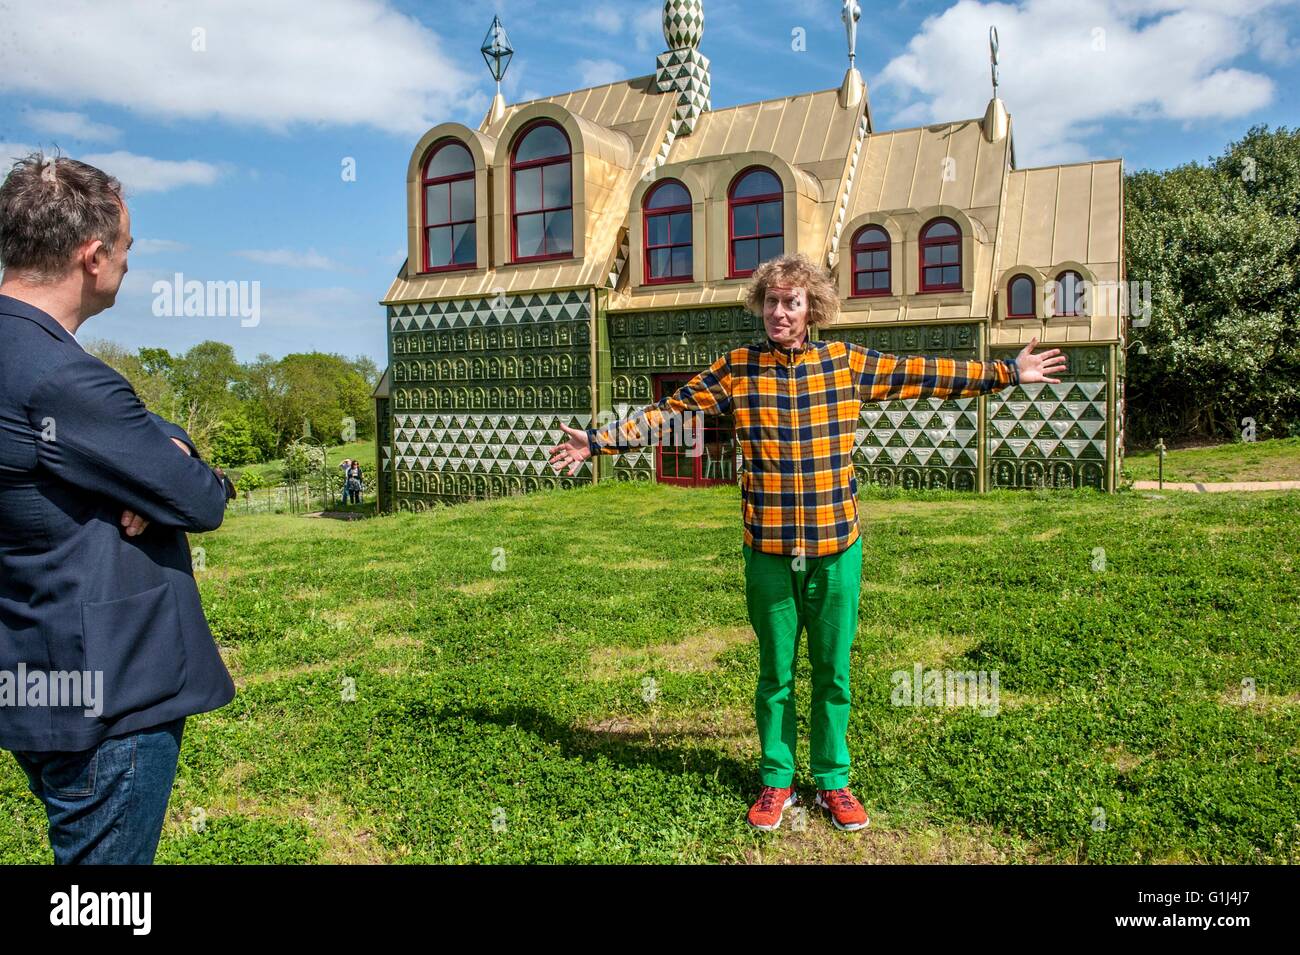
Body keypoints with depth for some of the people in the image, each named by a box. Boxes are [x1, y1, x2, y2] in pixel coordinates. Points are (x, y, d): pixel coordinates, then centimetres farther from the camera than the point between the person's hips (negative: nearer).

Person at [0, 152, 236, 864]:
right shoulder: (59, 378, -25)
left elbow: (137, 429, 11)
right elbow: (203, 502, -20)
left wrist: (169, 445, -11)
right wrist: (188, 470, 3)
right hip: (111, 697, -10)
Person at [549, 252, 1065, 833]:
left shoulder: (847, 363, 2)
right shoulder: (736, 368, -1)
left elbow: (927, 374, 8)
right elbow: (668, 409, 1)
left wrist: (1008, 371, 10)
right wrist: (599, 441, -3)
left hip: (836, 548, 1)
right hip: (768, 551, 0)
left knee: (832, 671, 12)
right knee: (775, 673, 13)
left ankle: (833, 783, 30)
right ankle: (776, 783, 29)